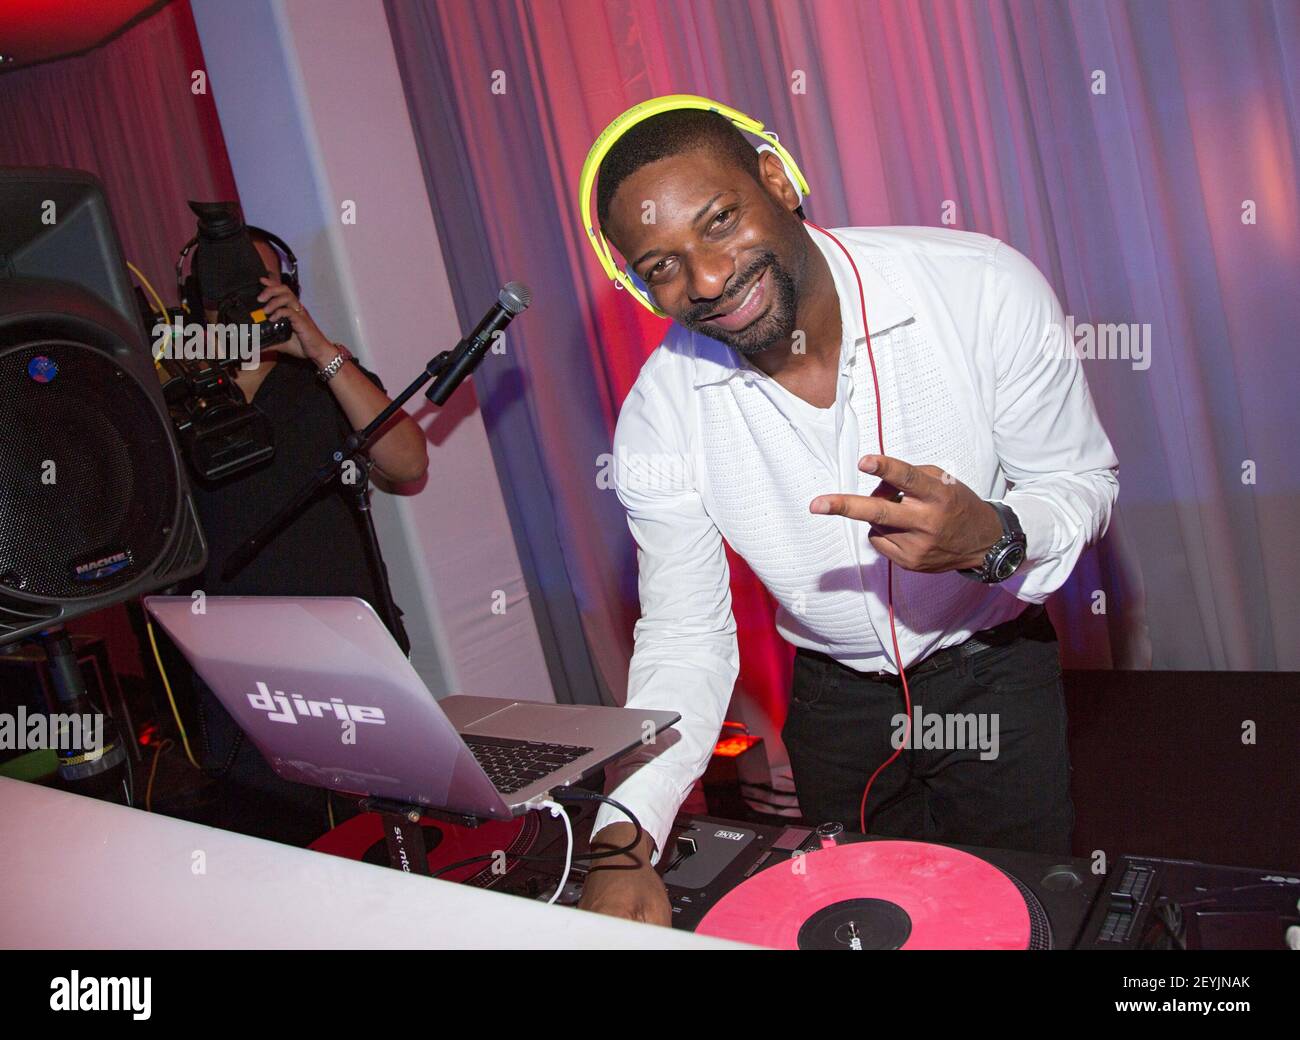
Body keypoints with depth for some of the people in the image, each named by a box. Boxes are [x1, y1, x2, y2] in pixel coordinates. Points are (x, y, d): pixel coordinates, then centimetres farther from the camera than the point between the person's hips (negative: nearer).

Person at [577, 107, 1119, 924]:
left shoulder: (984, 288, -25)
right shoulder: (659, 416, -19)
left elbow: (1083, 482, -12)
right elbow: (683, 639, -12)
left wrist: (992, 538, -36)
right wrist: (623, 840, -26)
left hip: (996, 671, -1)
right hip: (835, 696, 2)